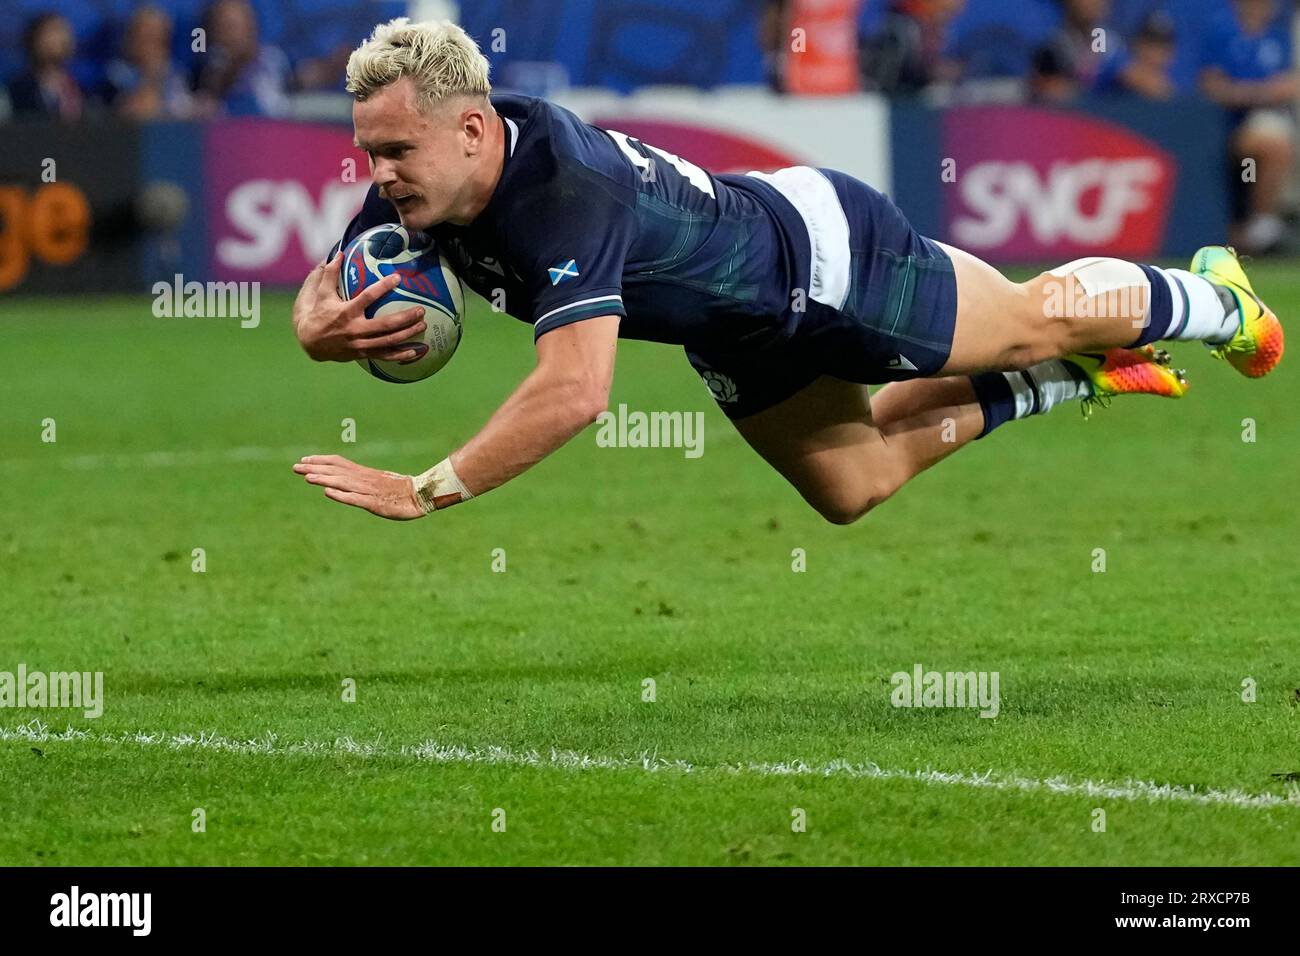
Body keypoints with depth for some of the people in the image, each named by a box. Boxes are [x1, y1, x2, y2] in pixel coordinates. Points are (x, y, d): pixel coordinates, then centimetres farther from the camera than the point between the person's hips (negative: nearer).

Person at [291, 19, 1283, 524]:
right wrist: (321, 329, -35)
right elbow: (327, 293, -9)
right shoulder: (419, 189, -22)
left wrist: (425, 492, -57)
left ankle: (1212, 298, 47)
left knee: (1037, 320, 16)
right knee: (856, 488, 26)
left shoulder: (568, 191, -46)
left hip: (823, 251, -8)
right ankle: (1086, 382, 45)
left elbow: (574, 389, -56)